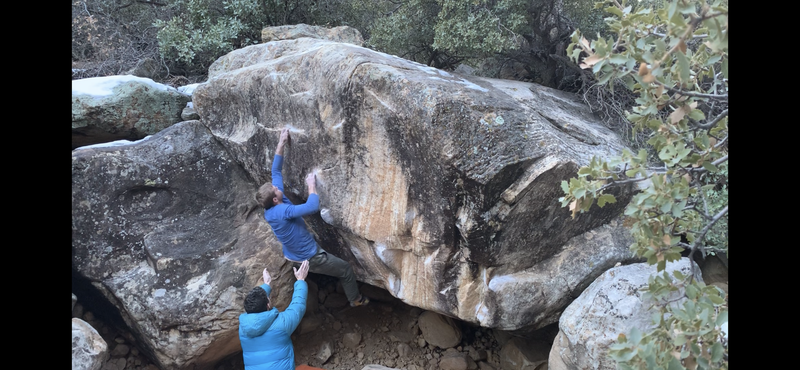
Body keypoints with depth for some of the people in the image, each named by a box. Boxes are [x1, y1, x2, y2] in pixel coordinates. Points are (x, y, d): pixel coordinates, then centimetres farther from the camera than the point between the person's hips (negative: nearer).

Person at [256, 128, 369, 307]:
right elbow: (313, 207, -45)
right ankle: (355, 299, 32)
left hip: (293, 257, 9)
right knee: (346, 269, 11)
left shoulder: (271, 208, -9)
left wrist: (281, 144, -4)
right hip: (309, 259, -9)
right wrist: (311, 185, -27)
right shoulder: (282, 211, -35)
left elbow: (276, 172, -3)